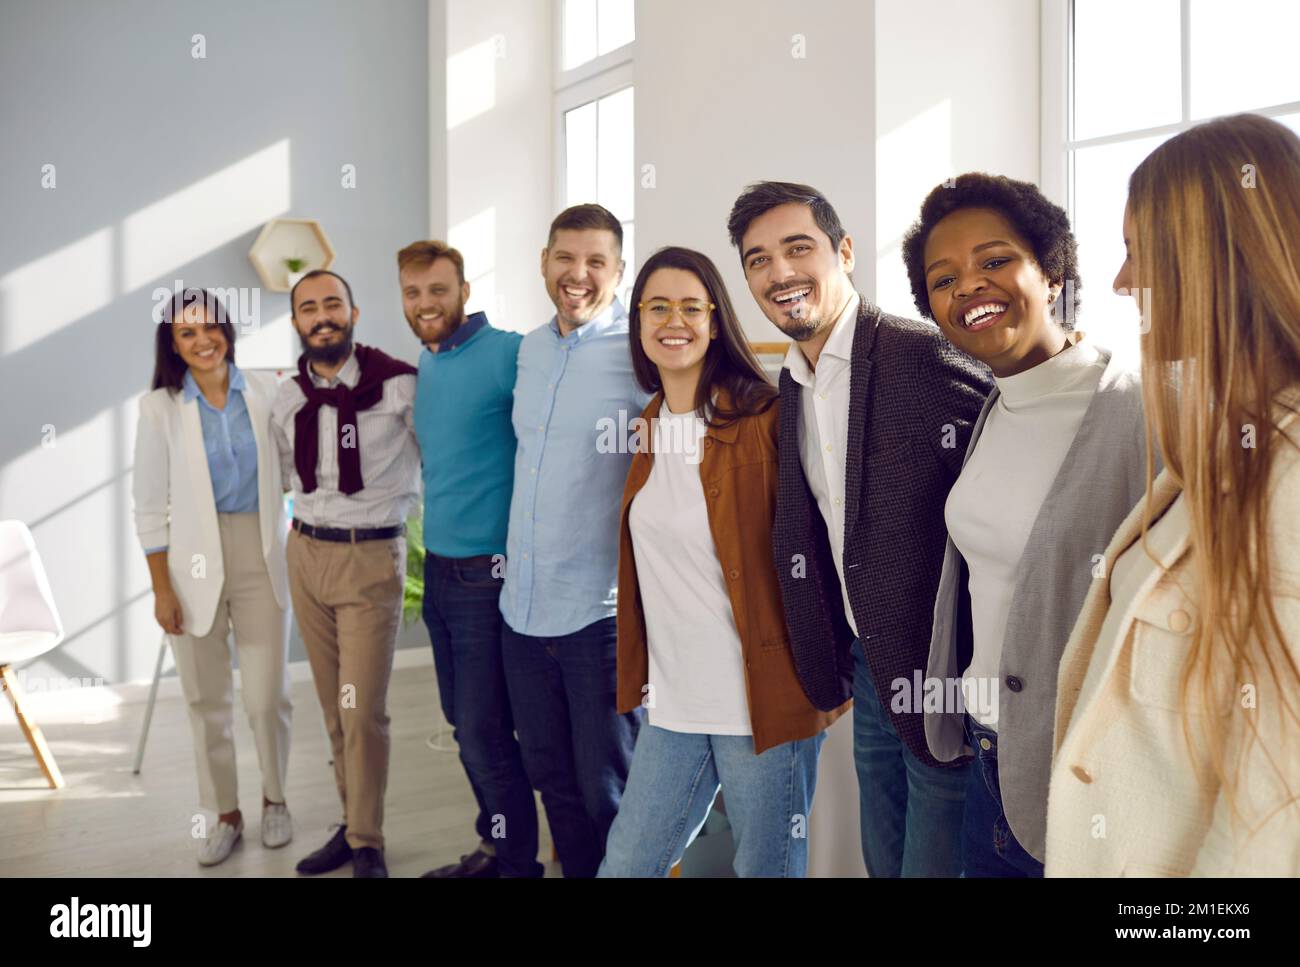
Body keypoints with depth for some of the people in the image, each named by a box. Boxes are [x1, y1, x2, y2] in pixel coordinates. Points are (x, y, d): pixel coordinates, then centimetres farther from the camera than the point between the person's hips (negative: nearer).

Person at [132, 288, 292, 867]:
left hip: (260, 558, 0)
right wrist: (162, 589, -3)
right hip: (195, 564, 0)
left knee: (268, 698, 1)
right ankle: (226, 814, 26)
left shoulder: (266, 391, 1)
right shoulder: (160, 407, -1)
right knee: (207, 701, 7)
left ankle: (274, 799, 27)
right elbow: (150, 505, 0)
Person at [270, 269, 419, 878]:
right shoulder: (287, 397, 5)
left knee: (363, 710, -5)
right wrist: (314, 517, 12)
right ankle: (352, 823, 26)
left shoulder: (399, 384, -10)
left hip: (372, 559, -5)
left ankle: (367, 844, 10)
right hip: (305, 554, 5)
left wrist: (394, 509, 0)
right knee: (333, 707, 12)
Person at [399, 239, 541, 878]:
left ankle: (518, 862, 19)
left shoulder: (507, 353, -14)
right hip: (438, 570, 8)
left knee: (485, 733, 0)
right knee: (463, 722, 16)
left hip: (489, 574, -8)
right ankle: (494, 846, 33)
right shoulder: (423, 365, 11)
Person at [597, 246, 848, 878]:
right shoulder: (649, 429, 9)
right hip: (673, 705, 6)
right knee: (626, 865, 13)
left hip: (763, 702, -6)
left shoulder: (764, 418, -10)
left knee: (768, 868, 9)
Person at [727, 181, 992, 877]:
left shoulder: (926, 355, -18)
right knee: (883, 860, 22)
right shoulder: (791, 387, 7)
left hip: (943, 674, -7)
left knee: (933, 862, 7)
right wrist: (831, 664, 13)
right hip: (868, 670, 7)